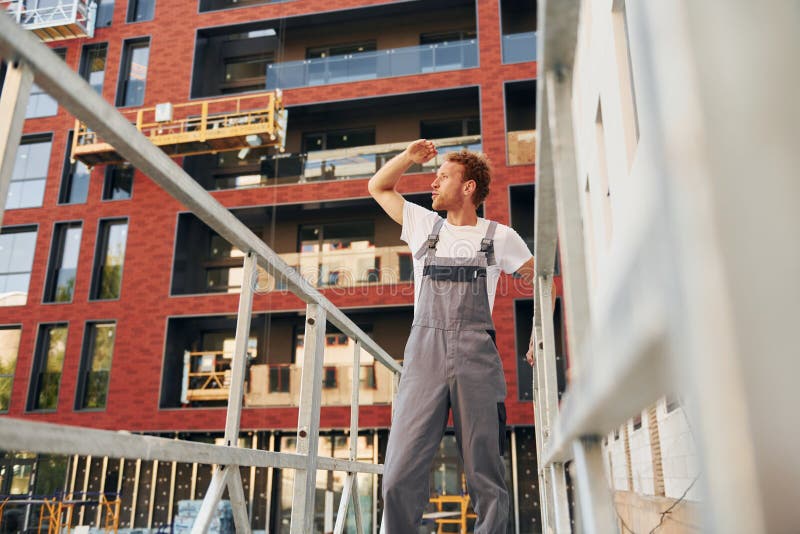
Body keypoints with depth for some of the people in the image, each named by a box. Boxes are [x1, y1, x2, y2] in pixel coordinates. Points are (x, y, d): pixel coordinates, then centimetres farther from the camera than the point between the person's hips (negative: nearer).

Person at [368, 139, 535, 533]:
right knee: (401, 477, -9)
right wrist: (410, 156, 17)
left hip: (477, 357, -1)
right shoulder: (424, 225, 19)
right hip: (424, 352, 1)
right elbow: (378, 187, 30)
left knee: (486, 478, 0)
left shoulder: (500, 237, 13)